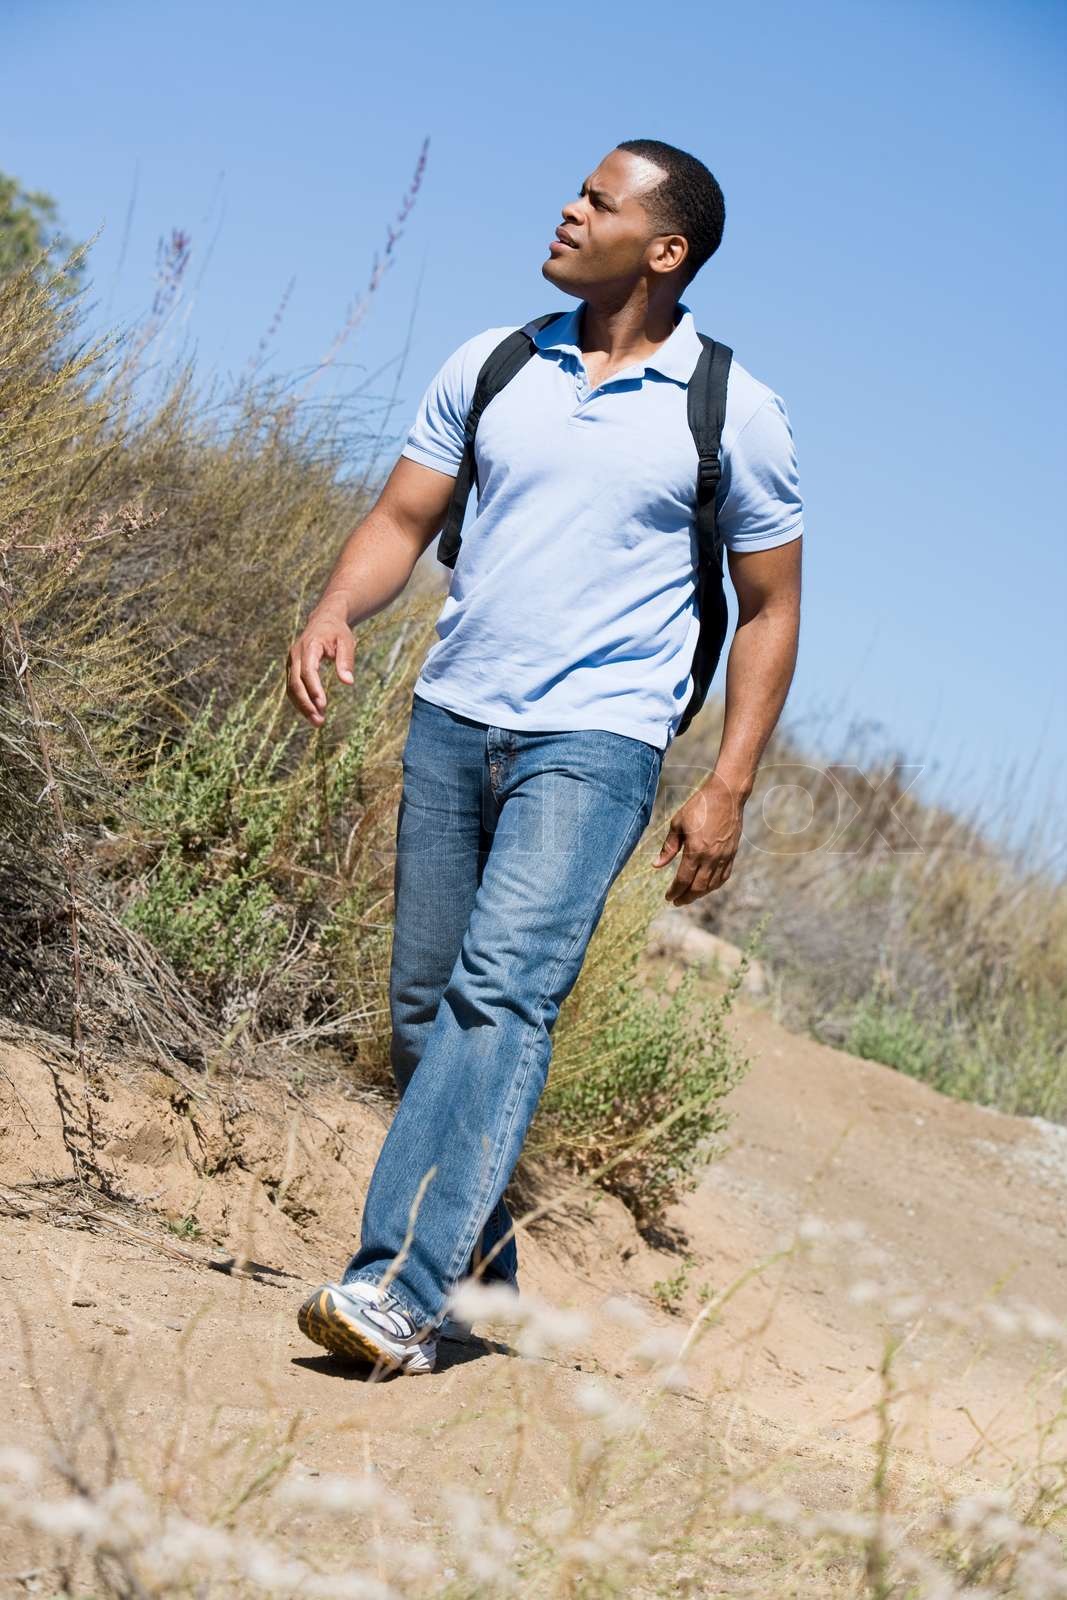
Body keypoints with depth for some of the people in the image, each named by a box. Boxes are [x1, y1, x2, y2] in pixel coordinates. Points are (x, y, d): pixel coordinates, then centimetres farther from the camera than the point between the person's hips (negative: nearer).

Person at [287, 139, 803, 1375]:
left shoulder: (733, 413, 1)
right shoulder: (491, 367, 10)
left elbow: (769, 609, 5)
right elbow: (402, 519, 12)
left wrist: (728, 787, -2)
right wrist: (335, 612, -10)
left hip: (594, 739, -4)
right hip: (451, 719, 5)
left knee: (502, 992, -20)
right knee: (424, 1002, 7)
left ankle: (400, 1292, -24)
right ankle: (472, 1238, 27)